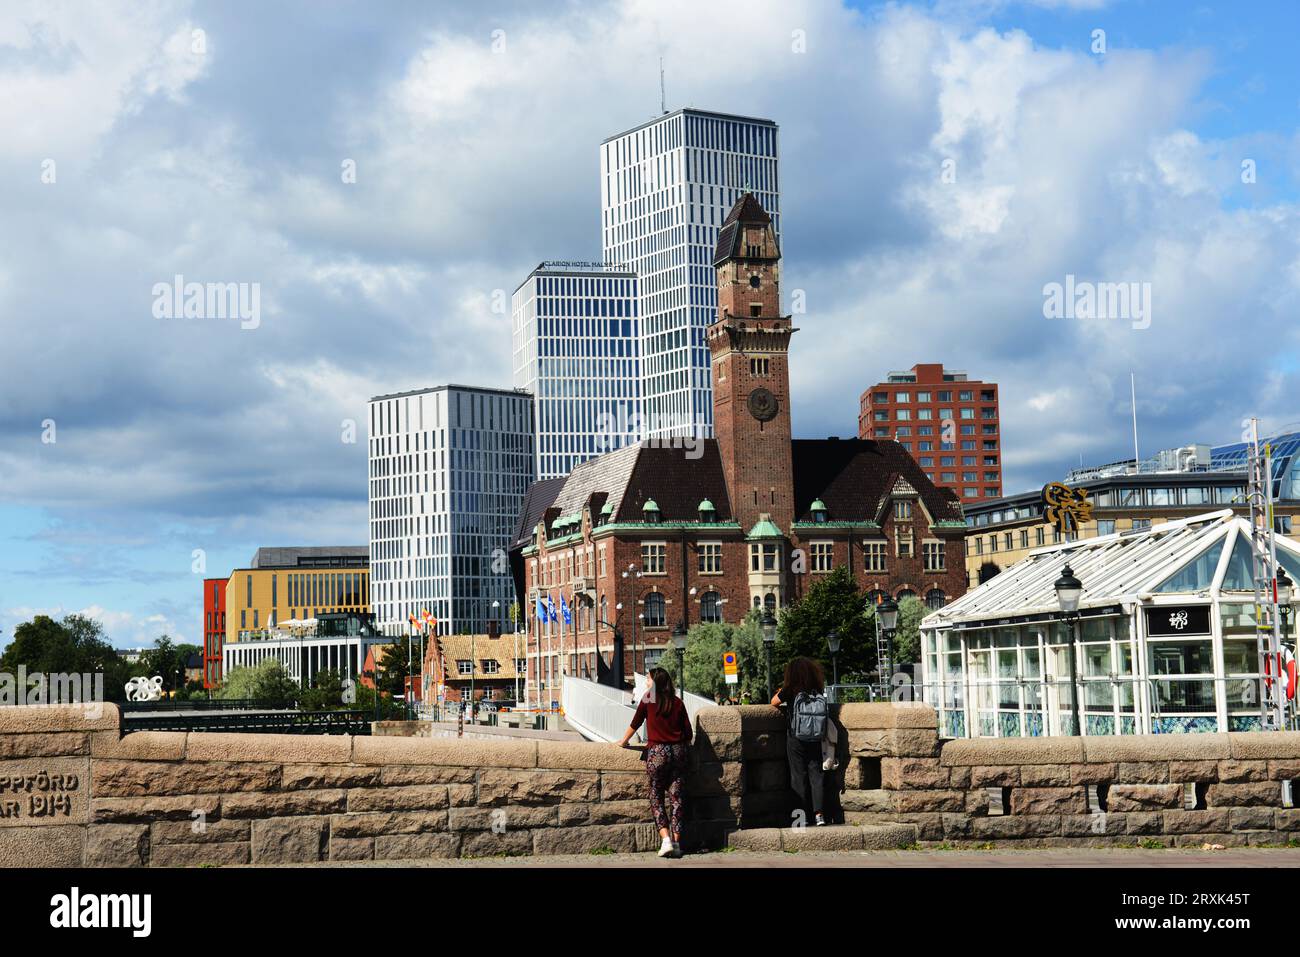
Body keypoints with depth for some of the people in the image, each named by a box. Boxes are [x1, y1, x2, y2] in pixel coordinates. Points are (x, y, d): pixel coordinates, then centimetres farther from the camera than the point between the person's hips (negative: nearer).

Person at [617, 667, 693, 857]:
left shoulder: (649, 698, 1)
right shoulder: (677, 702, 8)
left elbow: (636, 722, 9)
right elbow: (688, 732, 8)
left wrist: (624, 741, 24)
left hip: (657, 751, -3)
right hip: (678, 751, 3)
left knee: (656, 798, 4)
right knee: (676, 798, 5)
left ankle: (666, 840, -11)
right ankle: (677, 843, 1)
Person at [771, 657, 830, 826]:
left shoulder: (791, 691, -11)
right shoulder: (819, 692, -1)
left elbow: (774, 701, 4)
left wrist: (781, 691, 22)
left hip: (796, 742, -2)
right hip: (815, 741, 3)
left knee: (799, 776, 4)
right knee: (816, 774, 6)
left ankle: (803, 815, 4)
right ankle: (819, 813, -3)